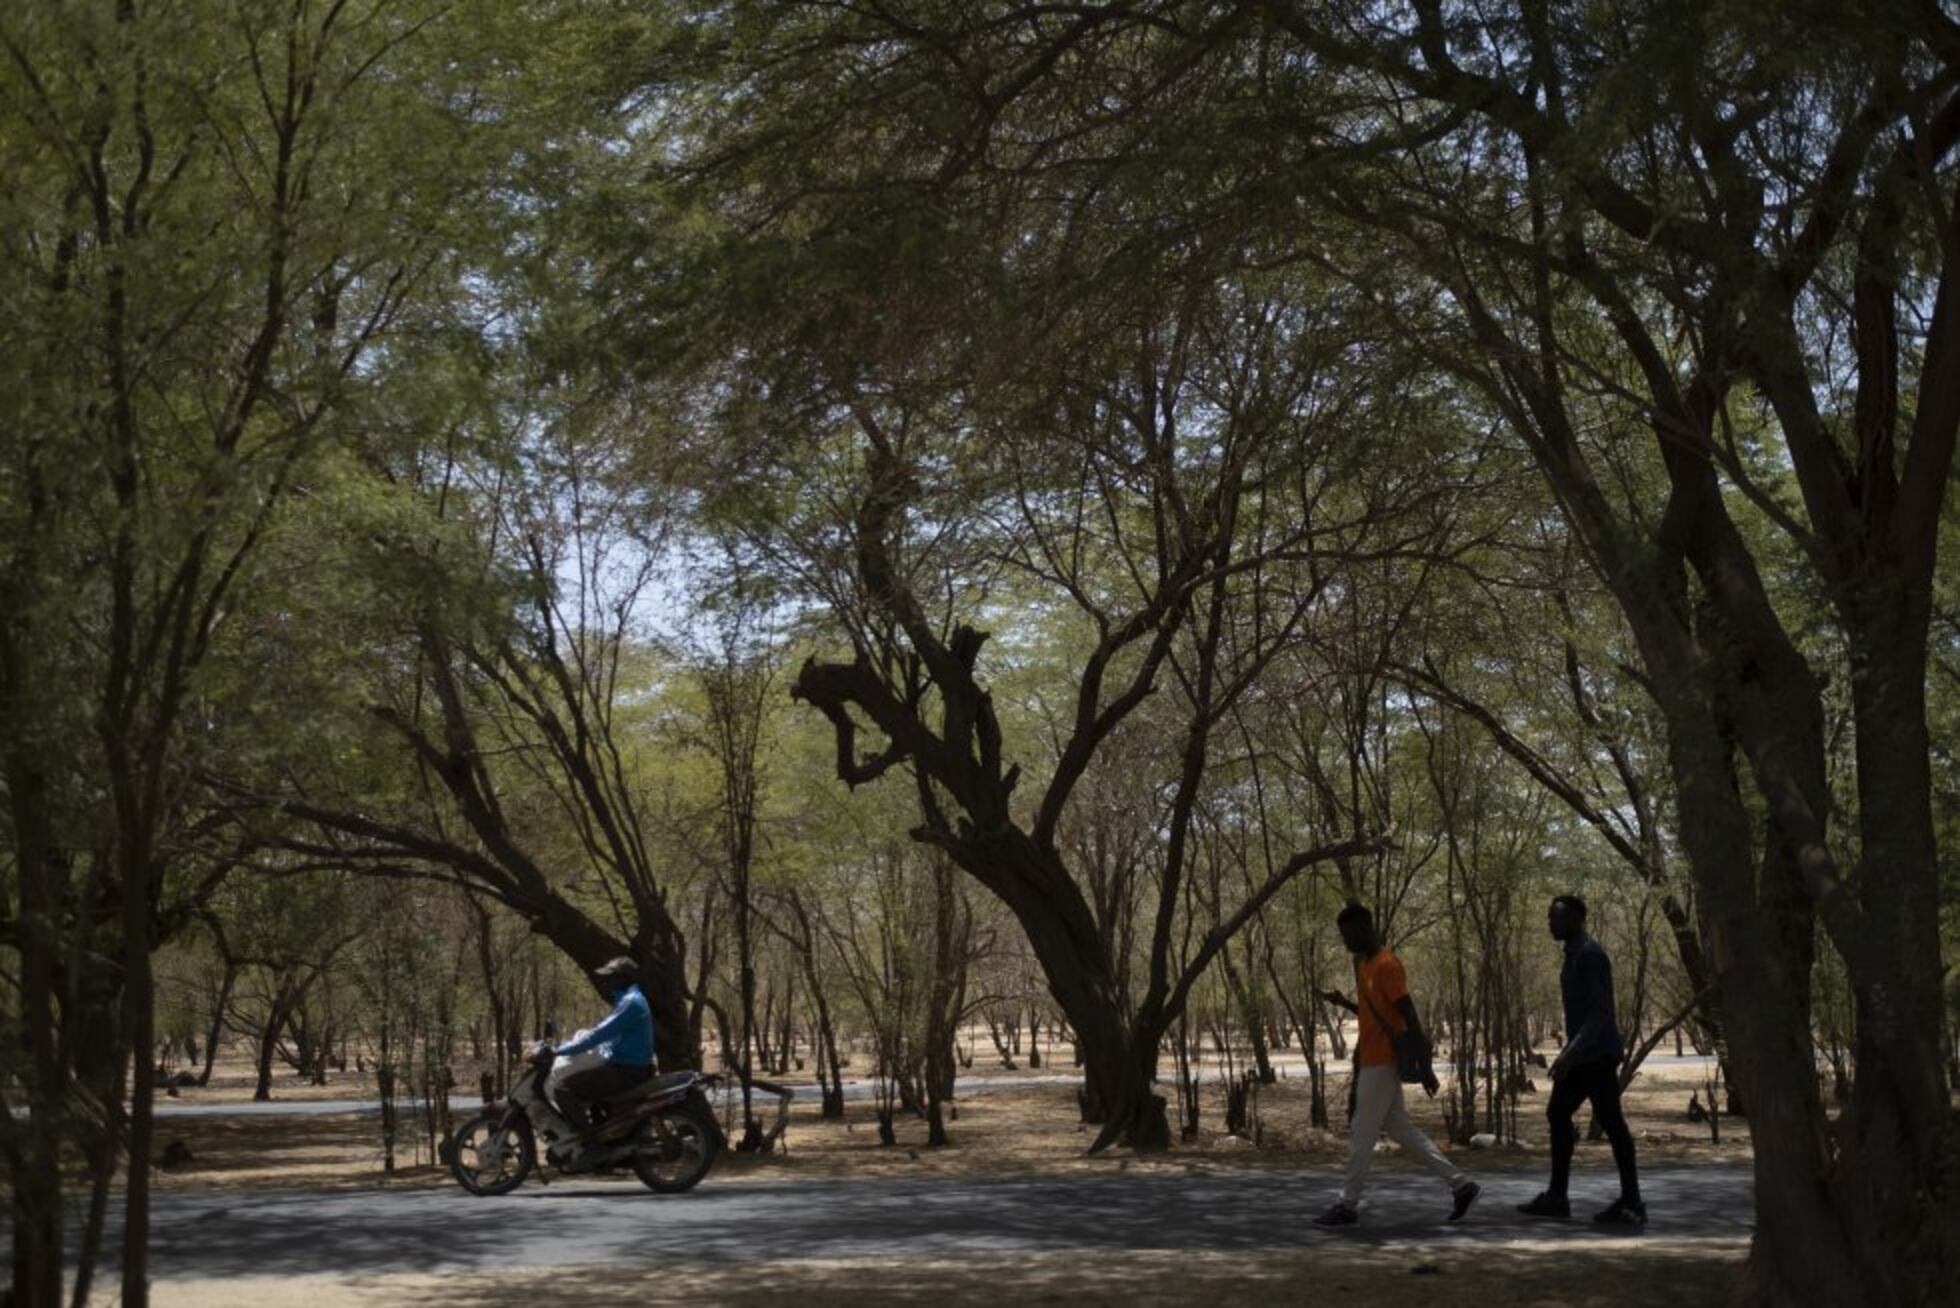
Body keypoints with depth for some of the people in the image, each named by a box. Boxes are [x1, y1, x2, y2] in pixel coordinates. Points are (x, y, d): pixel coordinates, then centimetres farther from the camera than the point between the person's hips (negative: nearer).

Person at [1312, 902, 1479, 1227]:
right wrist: (1344, 1002, 8)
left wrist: (1424, 1065, -20)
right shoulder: (1363, 965, 14)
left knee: (1361, 1135, -4)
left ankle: (1348, 1205, 4)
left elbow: (1409, 1014, -18)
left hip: (1382, 1063, -10)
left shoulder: (1386, 965, -16)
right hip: (1371, 1061, 10)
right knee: (1402, 1131, 11)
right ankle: (1461, 1185, 14)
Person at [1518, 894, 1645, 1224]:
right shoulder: (1573, 955, 16)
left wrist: (1570, 1053, -26)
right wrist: (1568, 1053, 22)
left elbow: (1600, 1011, -22)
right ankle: (1556, 1197, 12)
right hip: (1581, 1056, 10)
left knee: (1610, 1122, -6)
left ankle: (1631, 1203, -1)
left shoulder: (1590, 955, -15)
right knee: (1558, 1114, 9)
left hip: (1597, 1054, -10)